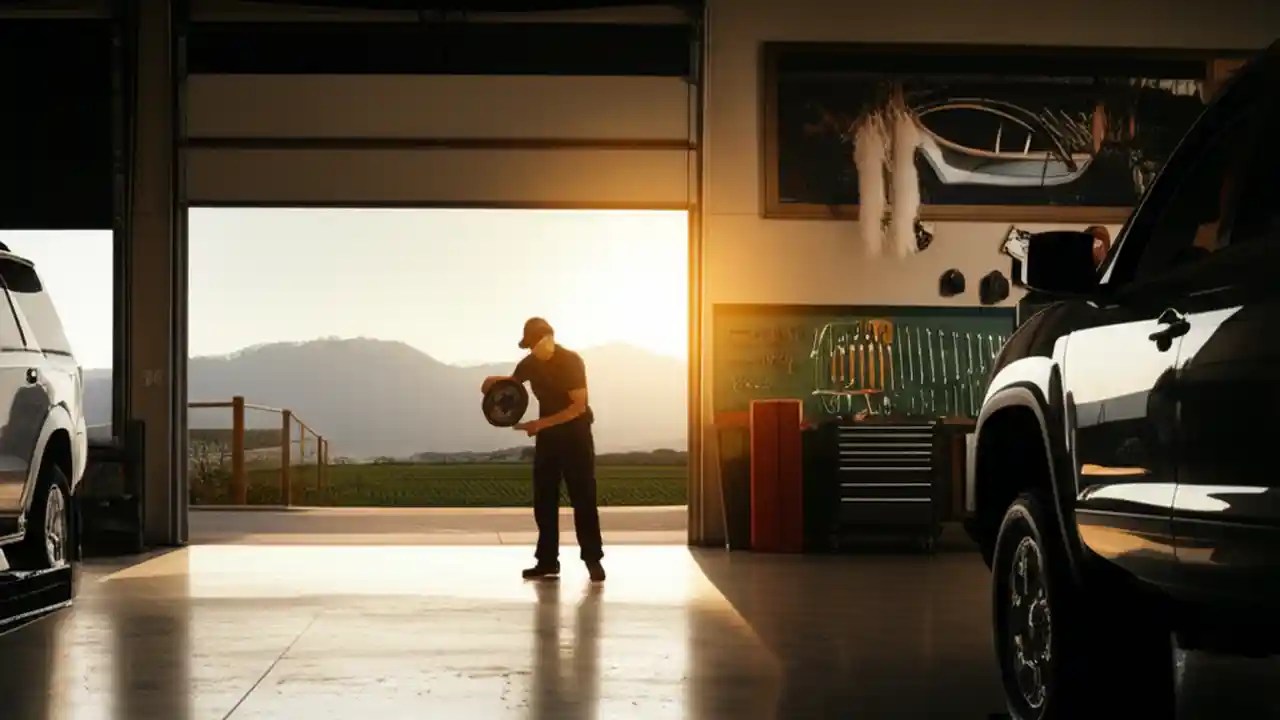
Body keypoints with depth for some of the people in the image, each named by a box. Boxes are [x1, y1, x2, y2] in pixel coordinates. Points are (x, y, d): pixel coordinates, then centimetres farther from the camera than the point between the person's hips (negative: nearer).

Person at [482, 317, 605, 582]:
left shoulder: (571, 361, -18)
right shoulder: (531, 363, 0)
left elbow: (579, 406, -23)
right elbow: (512, 382, 21)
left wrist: (540, 423, -28)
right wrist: (494, 383, -4)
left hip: (575, 434, -6)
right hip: (548, 435, 6)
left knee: (583, 499, -8)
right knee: (544, 500, 3)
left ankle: (594, 559, -5)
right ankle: (547, 560, 7)